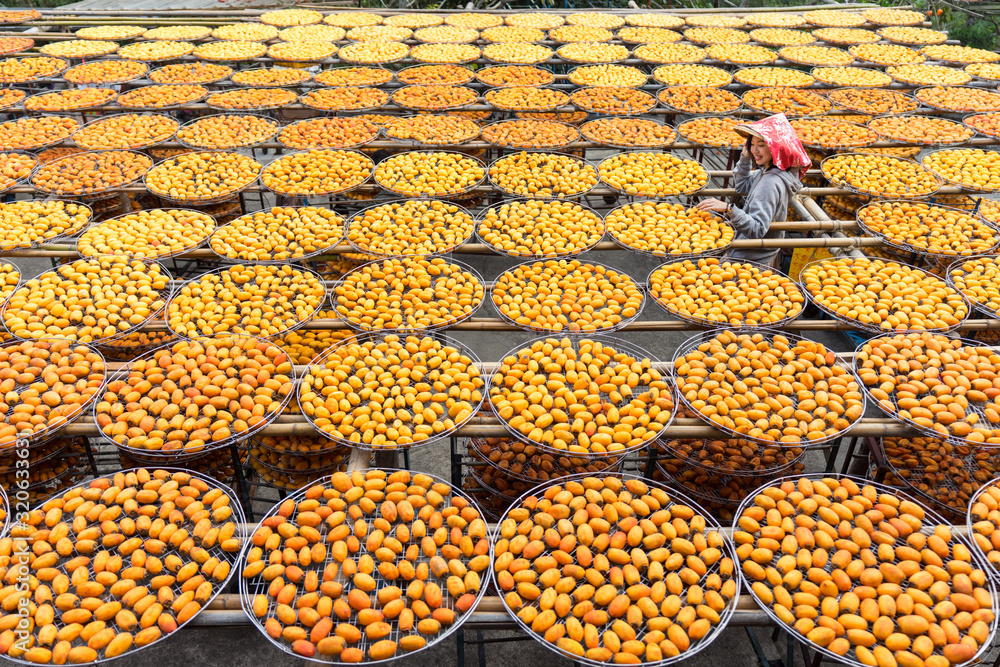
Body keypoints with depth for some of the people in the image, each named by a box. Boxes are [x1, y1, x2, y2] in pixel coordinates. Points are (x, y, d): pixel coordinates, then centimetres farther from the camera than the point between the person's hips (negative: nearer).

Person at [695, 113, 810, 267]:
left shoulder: (771, 183, -26)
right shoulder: (766, 171, 2)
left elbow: (757, 229, -32)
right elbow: (742, 187, 21)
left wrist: (729, 209, -43)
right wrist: (745, 157, 7)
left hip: (752, 261, -10)